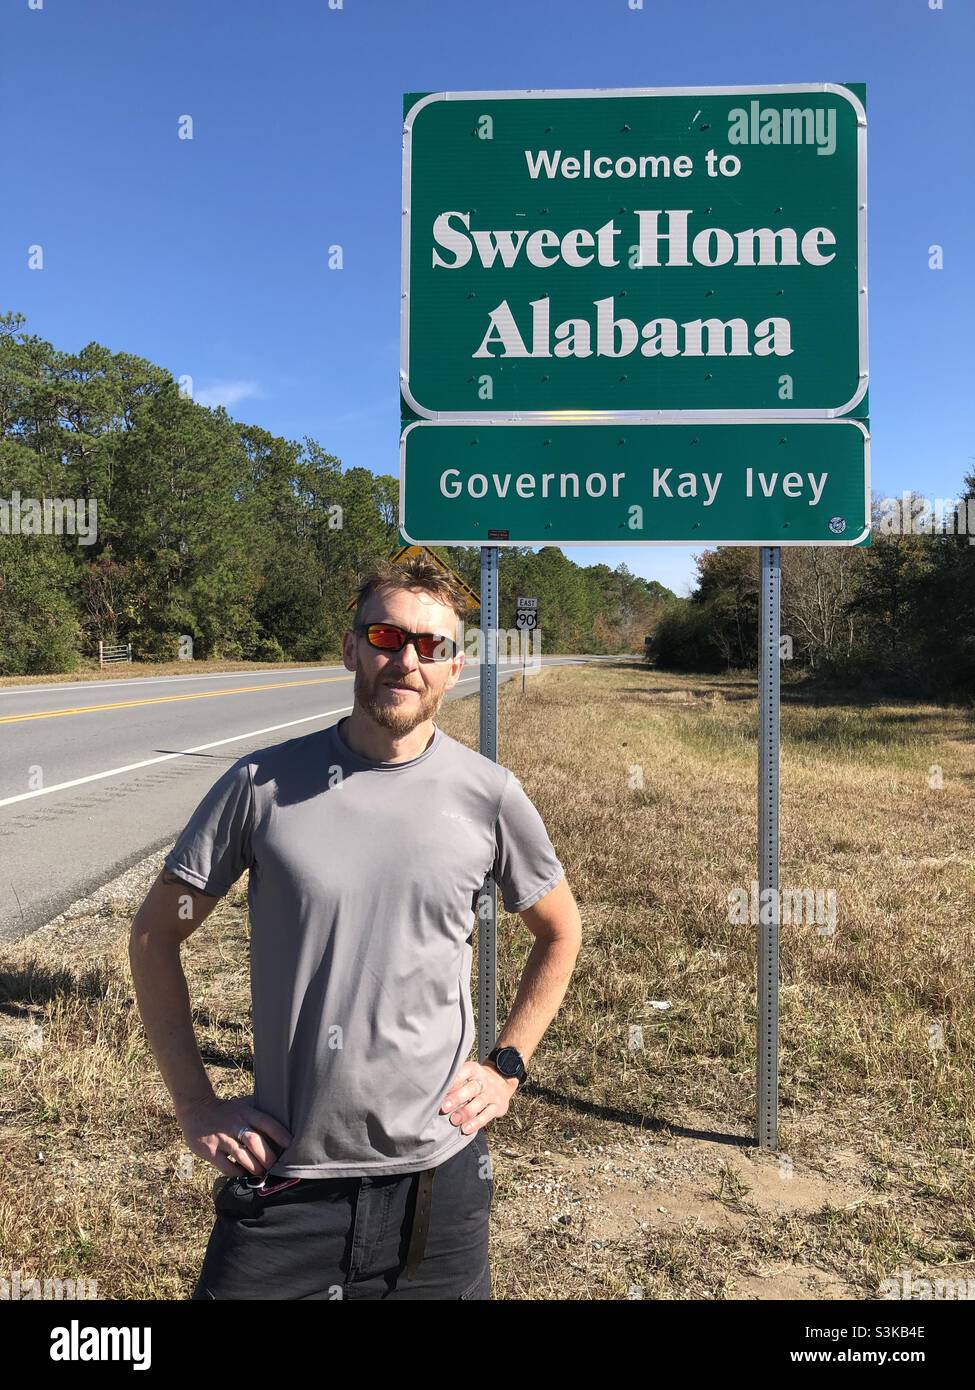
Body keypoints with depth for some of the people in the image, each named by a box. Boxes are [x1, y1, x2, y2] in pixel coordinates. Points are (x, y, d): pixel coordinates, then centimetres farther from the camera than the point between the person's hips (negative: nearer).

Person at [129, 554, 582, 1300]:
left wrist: (507, 1066, 3)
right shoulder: (263, 784, -9)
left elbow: (560, 933, 10)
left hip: (439, 1174, 1)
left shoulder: (489, 794, -6)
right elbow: (155, 934, 2)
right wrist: (195, 1104, -2)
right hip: (285, 1177, 0)